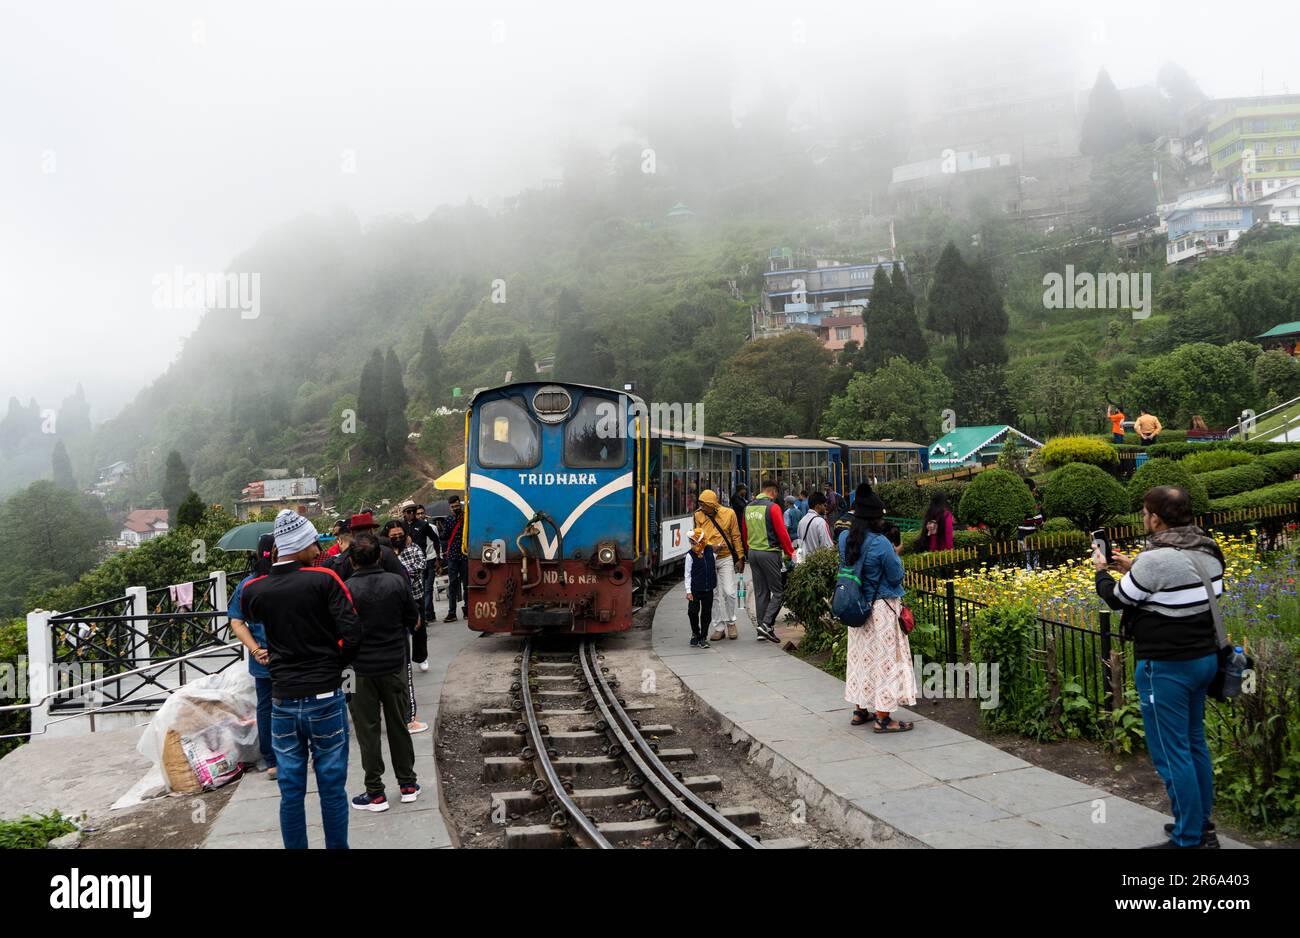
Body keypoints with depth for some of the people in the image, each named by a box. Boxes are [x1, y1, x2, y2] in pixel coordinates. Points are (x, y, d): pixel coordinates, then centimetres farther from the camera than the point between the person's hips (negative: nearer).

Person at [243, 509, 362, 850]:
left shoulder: (254, 590, 0)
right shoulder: (324, 580, -11)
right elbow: (352, 635, -15)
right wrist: (333, 665, 4)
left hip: (283, 703, 3)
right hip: (325, 698, -3)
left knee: (291, 792, 12)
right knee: (332, 788, 8)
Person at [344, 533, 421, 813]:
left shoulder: (346, 590, -17)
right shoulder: (397, 582, -8)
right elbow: (413, 618, 3)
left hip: (362, 668, -3)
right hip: (395, 664, 3)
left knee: (368, 731, 7)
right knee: (398, 725, 15)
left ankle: (375, 793, 12)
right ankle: (408, 784, 23)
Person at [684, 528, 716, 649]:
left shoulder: (710, 550, 0)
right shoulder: (690, 555, -8)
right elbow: (688, 574, -6)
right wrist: (688, 591, -8)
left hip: (708, 589, 3)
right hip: (695, 588, -3)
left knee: (706, 613, 6)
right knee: (692, 611, -5)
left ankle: (703, 637, 17)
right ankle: (695, 633, 18)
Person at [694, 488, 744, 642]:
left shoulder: (729, 513, -6)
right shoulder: (699, 515, -2)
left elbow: (736, 537, 1)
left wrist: (740, 558, 1)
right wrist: (711, 546, -16)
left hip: (726, 559, -2)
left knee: (729, 592, -6)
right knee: (713, 595, 5)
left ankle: (730, 622, 17)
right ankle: (719, 627, 14)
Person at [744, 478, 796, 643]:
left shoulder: (748, 507, 10)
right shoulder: (772, 507, -12)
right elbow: (782, 533, -13)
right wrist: (790, 552, -4)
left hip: (752, 553, 7)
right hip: (769, 553, -7)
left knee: (761, 592, 13)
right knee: (778, 591, 0)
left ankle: (760, 627, 14)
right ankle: (766, 624, -12)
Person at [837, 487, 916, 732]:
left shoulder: (845, 538, -1)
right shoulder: (880, 543, -21)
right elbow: (896, 576, -13)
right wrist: (896, 554, 4)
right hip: (882, 610, -7)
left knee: (860, 656, 16)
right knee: (883, 658, 1)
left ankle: (860, 711, 26)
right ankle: (883, 718, 6)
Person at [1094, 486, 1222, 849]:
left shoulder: (1155, 560, -22)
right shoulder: (1208, 552, 4)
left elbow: (1118, 599, -8)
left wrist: (1101, 572, 11)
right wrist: (1133, 569, 17)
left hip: (1166, 666, -9)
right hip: (1204, 658, 9)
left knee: (1171, 753, 1)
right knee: (1195, 744, 20)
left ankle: (1188, 839, 8)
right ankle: (1203, 825, 31)